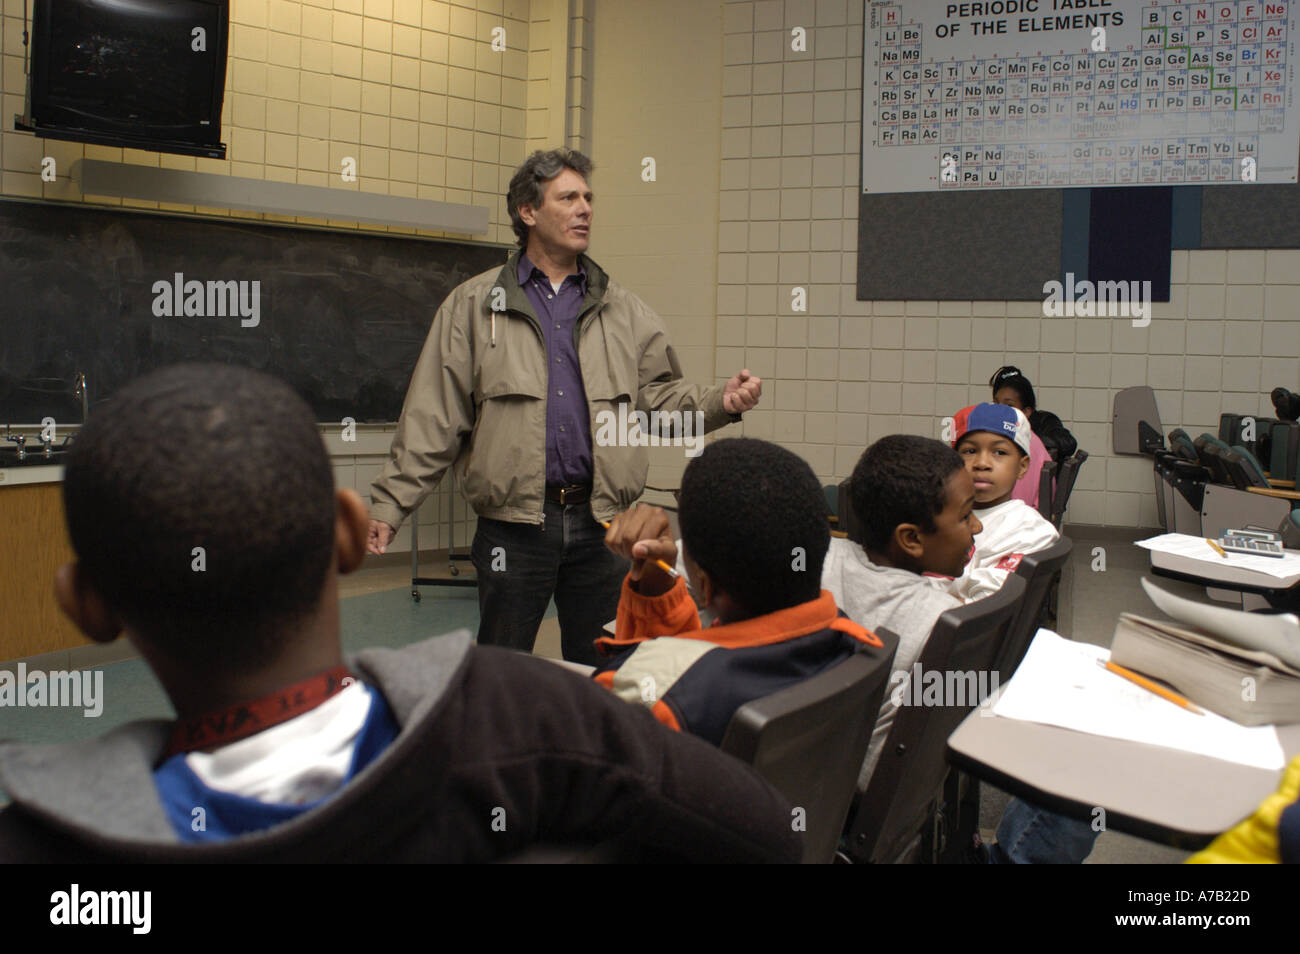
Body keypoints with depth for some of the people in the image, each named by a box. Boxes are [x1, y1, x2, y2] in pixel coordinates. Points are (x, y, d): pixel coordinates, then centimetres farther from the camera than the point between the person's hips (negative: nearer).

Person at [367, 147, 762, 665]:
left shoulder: (625, 310, 12)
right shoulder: (473, 305, 3)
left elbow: (664, 396, 10)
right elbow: (431, 420, 0)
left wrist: (722, 401, -10)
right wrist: (388, 505, -5)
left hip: (601, 523, 3)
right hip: (512, 525, -2)